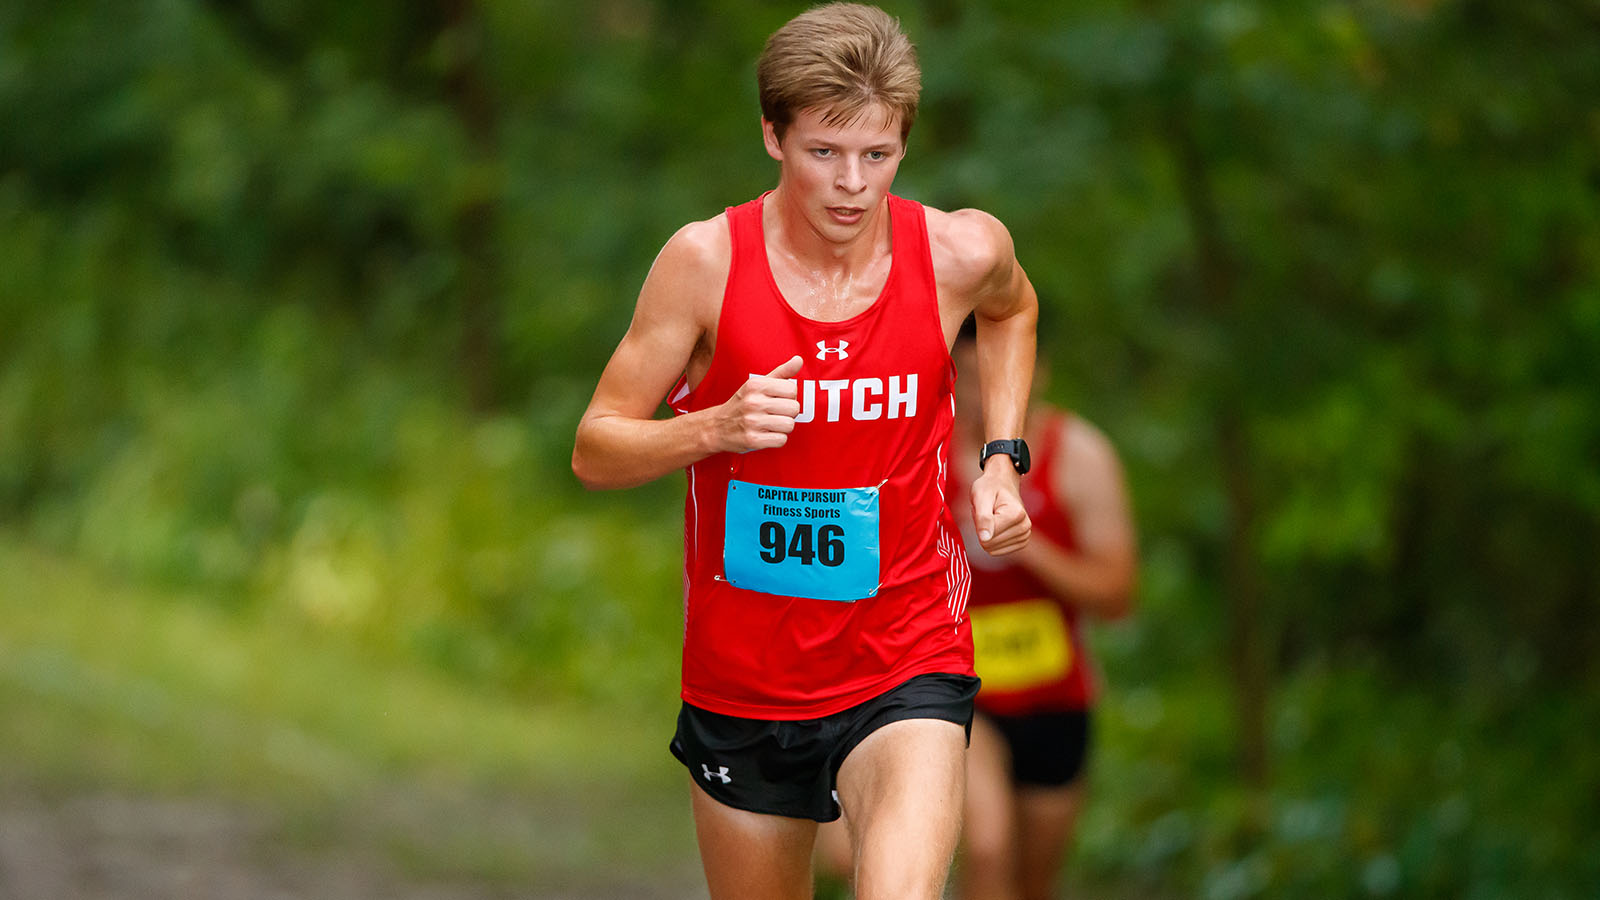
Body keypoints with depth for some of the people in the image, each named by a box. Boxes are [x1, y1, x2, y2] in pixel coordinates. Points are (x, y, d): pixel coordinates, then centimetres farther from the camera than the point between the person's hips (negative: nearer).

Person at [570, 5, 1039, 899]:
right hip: (742, 679, 1)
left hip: (905, 666, -1)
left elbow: (1011, 310, 19)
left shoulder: (959, 252, -8)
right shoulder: (707, 261, -11)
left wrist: (1004, 457, 5)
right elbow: (595, 451, -5)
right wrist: (715, 430, -23)